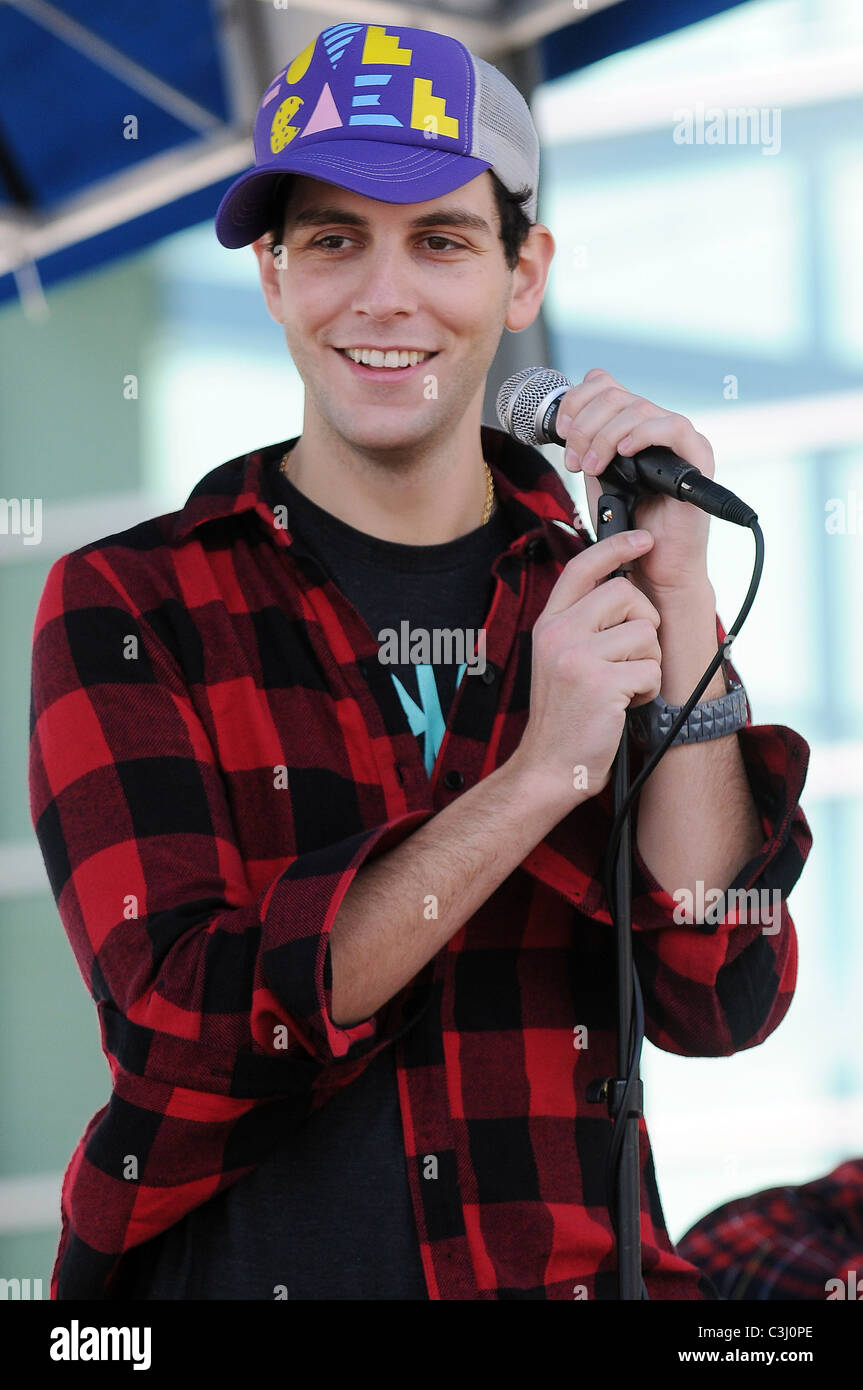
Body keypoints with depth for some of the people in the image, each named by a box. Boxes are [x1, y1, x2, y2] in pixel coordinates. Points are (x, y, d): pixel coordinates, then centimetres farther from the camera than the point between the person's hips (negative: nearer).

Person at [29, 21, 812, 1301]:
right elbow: (179, 1036, -14)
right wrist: (539, 774, -18)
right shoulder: (124, 608, -3)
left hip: (570, 1266, 2)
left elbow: (719, 1004, -6)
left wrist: (680, 590, -12)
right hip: (233, 1267, -2)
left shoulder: (597, 603, 5)